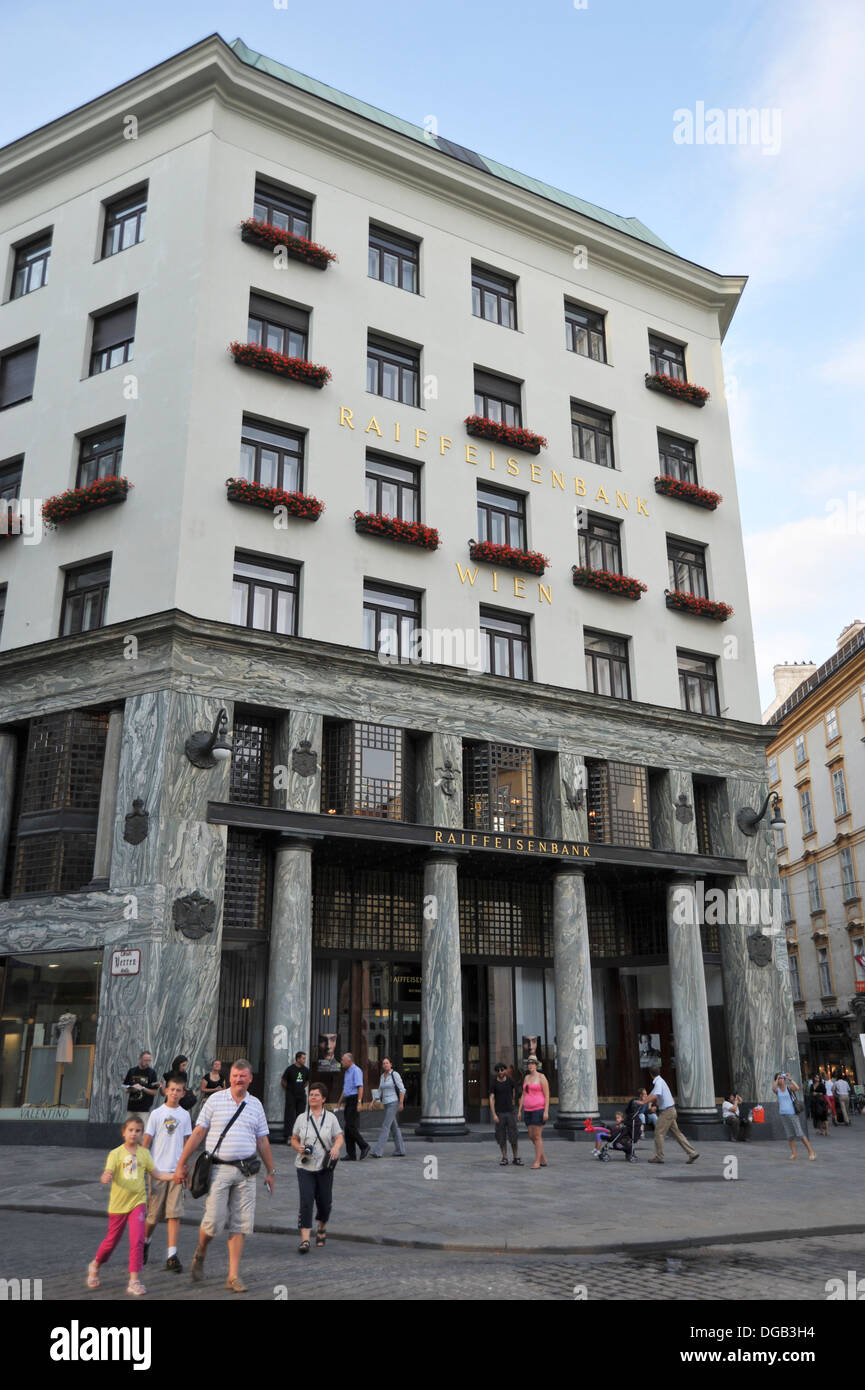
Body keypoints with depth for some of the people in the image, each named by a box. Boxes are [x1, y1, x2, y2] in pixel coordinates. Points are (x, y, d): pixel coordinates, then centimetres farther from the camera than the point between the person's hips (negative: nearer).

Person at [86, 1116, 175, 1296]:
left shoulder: (144, 1153, 3)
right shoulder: (116, 1153, -6)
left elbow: (157, 1174, 5)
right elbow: (108, 1173, -18)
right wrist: (106, 1177, -42)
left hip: (137, 1202, 1)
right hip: (118, 1204, -1)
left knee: (137, 1240, -14)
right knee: (111, 1241, 13)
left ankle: (134, 1281, -6)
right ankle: (95, 1265, 43)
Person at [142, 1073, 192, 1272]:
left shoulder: (185, 1115, 7)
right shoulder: (157, 1114, -2)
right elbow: (146, 1141, -1)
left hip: (176, 1170, 2)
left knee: (174, 1213, -4)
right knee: (154, 1213, 6)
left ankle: (172, 1255, -1)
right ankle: (146, 1241, 34)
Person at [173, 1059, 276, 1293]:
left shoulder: (256, 1105, 10)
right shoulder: (215, 1100, 1)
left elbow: (262, 1141, 16)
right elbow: (198, 1133, 1)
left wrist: (271, 1171, 16)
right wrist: (181, 1164, -1)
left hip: (246, 1171, 3)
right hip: (219, 1168, -3)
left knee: (240, 1224, 2)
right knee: (213, 1220, -5)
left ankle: (233, 1276, 11)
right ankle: (200, 1255, 26)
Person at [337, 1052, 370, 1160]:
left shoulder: (356, 1071, -10)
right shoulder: (347, 1072, 20)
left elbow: (360, 1087, -18)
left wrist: (359, 1102, -25)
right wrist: (339, 1103, 26)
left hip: (354, 1100, -9)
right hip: (348, 1101, 9)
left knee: (351, 1126, -13)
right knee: (348, 1127, 6)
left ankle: (364, 1146, -2)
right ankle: (350, 1154, 8)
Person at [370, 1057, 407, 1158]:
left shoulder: (395, 1074, -10)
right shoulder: (382, 1076, 12)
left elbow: (402, 1089, -13)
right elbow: (380, 1092, 16)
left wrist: (401, 1103, -19)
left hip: (394, 1103, -8)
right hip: (386, 1104, 8)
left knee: (385, 1126, -12)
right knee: (394, 1127, 10)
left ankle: (378, 1151, -14)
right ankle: (400, 1151, 17)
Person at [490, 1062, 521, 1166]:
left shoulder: (511, 1080, -3)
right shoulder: (494, 1084, -7)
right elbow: (491, 1099, -10)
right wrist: (494, 1115, -18)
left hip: (510, 1112, 0)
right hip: (499, 1113, 0)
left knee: (513, 1136, -3)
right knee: (501, 1137, 2)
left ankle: (516, 1158, 8)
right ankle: (504, 1158, 13)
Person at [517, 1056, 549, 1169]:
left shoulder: (541, 1077, -6)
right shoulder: (526, 1078, 14)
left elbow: (547, 1095, -10)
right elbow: (523, 1095, 17)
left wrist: (546, 1111, -17)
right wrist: (520, 1110, 12)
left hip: (539, 1109, -7)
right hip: (528, 1110, 7)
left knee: (537, 1136, -7)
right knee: (532, 1136, 8)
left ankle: (537, 1162, 0)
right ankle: (543, 1160, 21)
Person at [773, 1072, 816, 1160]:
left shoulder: (789, 1087, -3)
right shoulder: (777, 1089, 4)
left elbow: (797, 1088, -24)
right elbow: (773, 1088, -19)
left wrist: (790, 1079, -23)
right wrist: (777, 1079, -17)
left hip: (792, 1113, -3)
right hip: (782, 1114, 3)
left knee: (799, 1134, -6)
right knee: (790, 1135, 5)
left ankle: (811, 1152, 2)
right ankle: (794, 1153, 11)